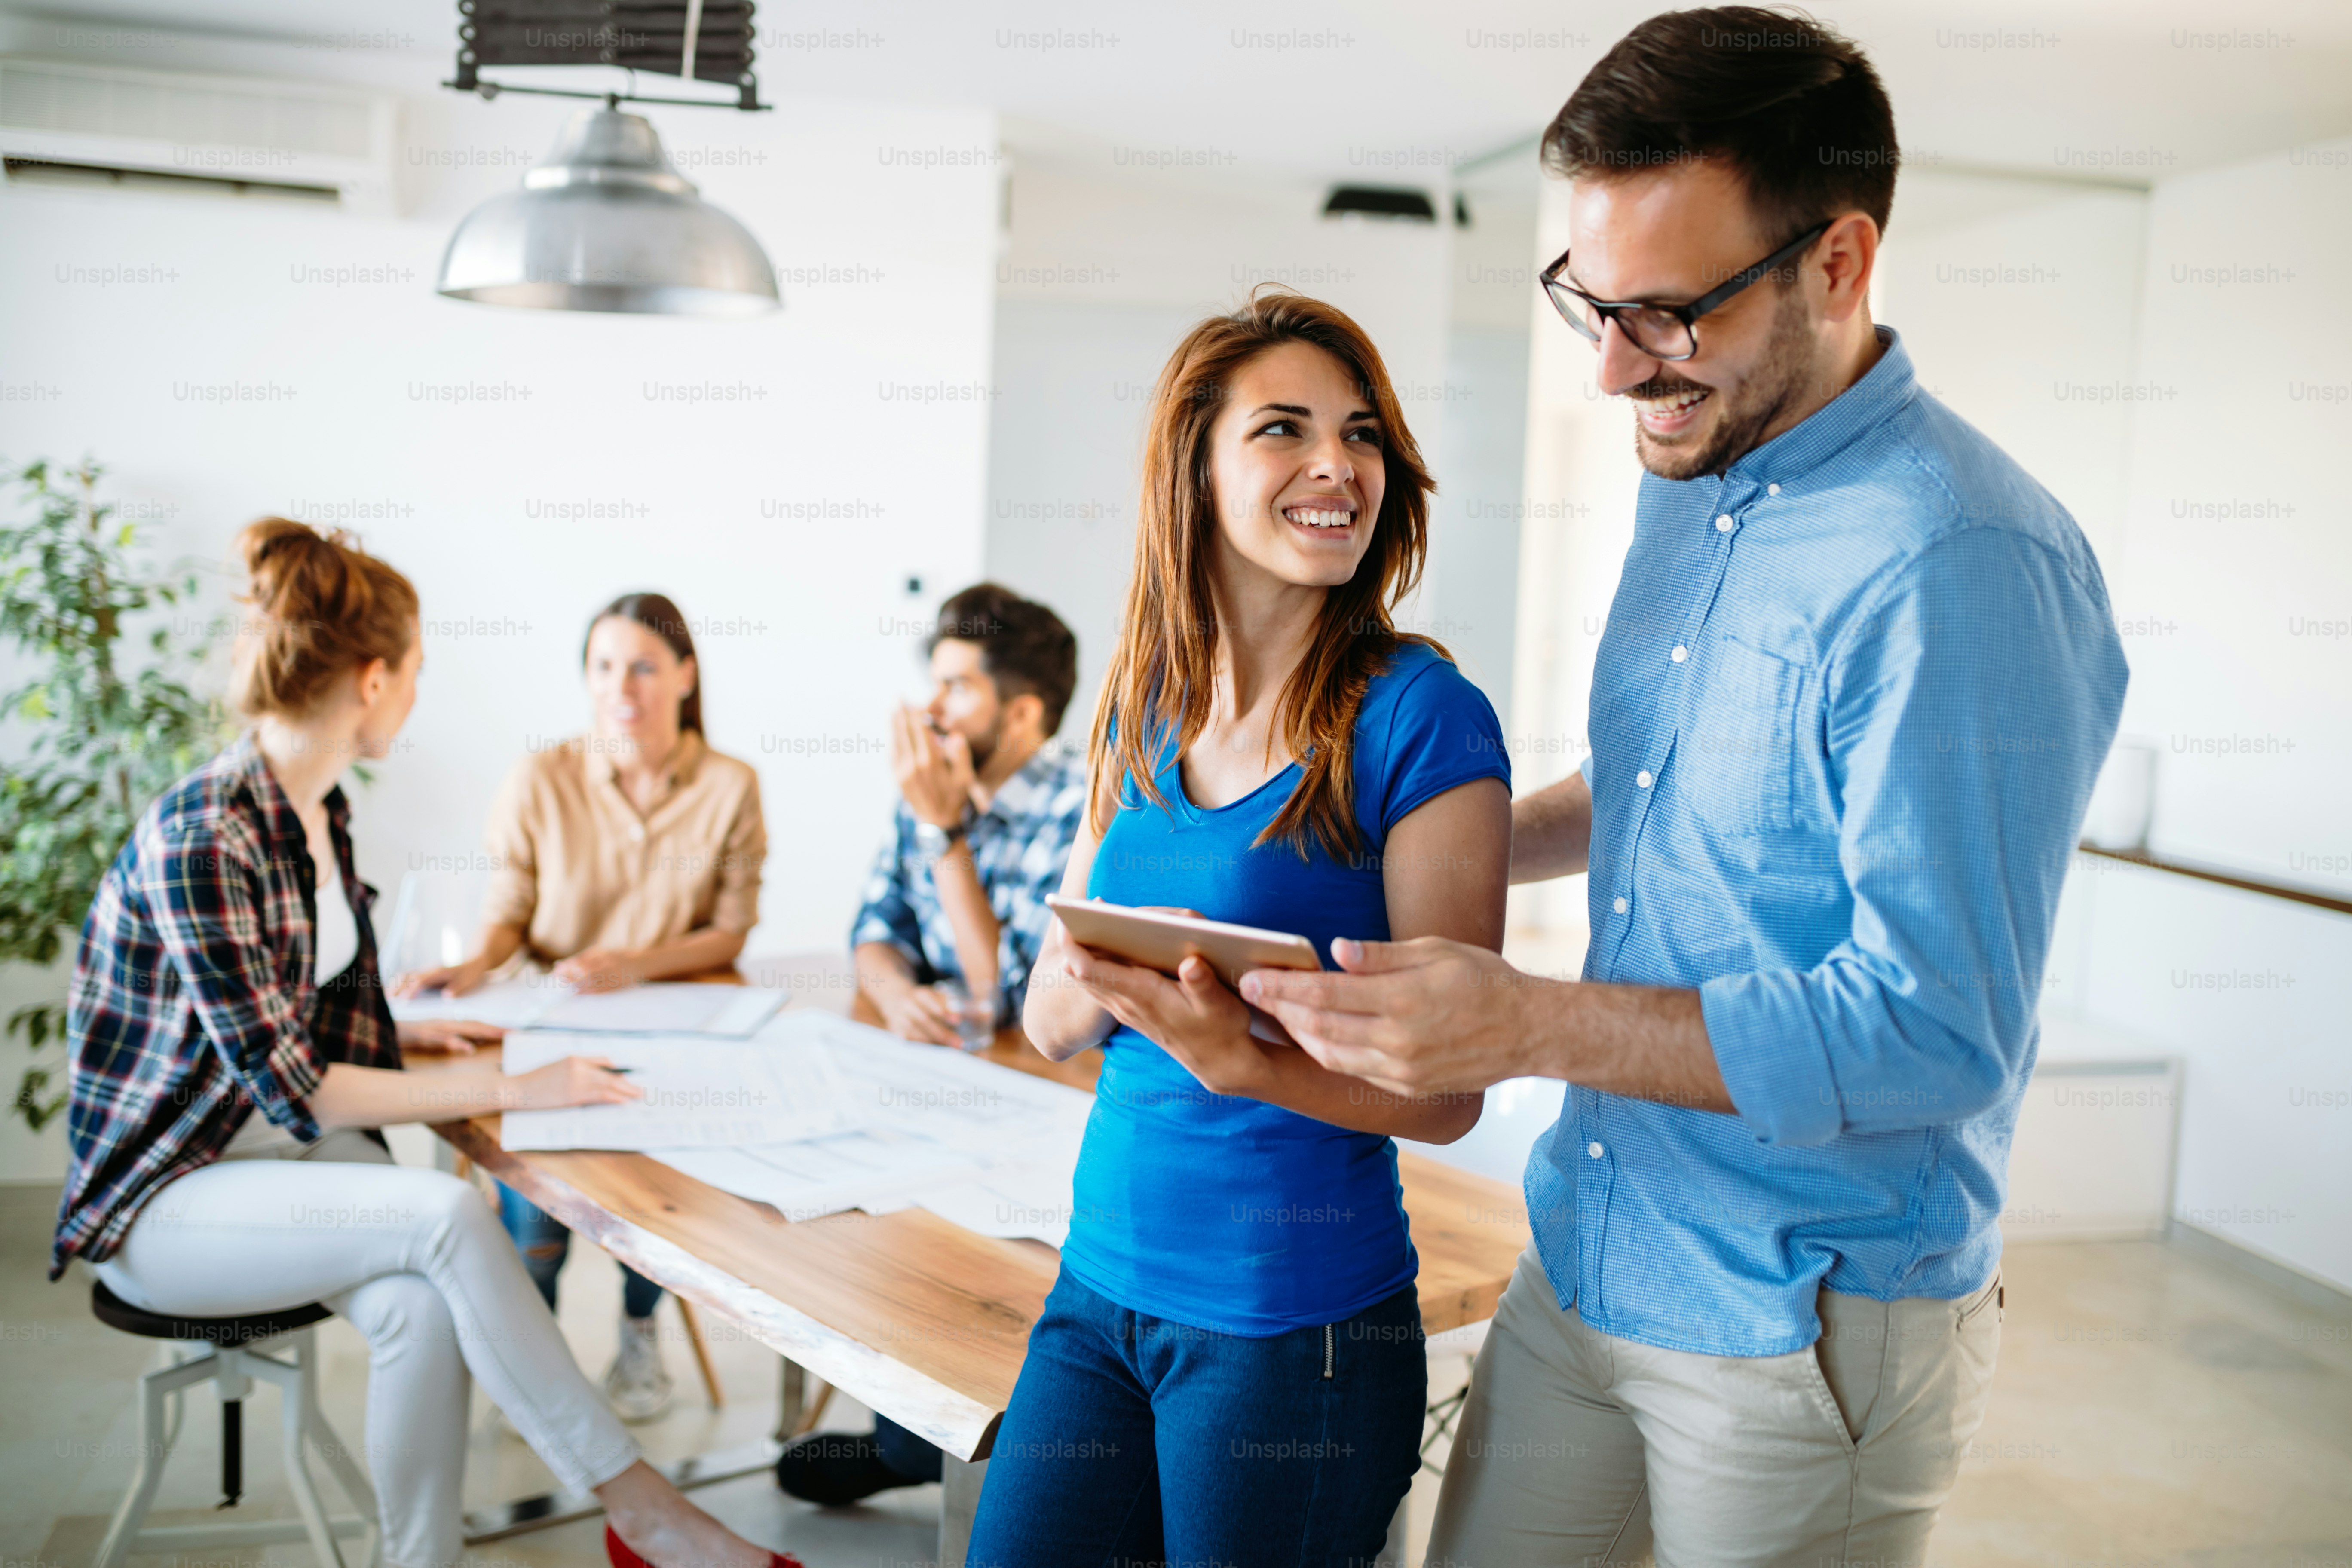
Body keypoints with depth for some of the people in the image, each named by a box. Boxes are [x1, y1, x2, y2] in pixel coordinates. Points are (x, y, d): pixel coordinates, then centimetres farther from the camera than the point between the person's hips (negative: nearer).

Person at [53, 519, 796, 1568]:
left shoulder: (320, 812, 5)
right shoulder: (199, 836, -22)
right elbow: (289, 1085, -23)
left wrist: (397, 1032, 15)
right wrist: (508, 1091, -22)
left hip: (294, 1153, 7)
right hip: (167, 1196, -7)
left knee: (421, 1304, -26)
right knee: (447, 1216, -29)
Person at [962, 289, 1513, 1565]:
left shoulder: (1420, 720, -12)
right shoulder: (1142, 710, 4)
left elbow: (1446, 1091, -14)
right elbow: (1048, 1019, 7)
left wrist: (1238, 1058, -30)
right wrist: (1103, 982, -15)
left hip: (1296, 1325, -5)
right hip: (1101, 1279, 5)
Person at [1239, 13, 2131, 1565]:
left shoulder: (1963, 566, -23)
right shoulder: (1690, 486, 6)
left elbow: (1937, 1029, -26)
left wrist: (1532, 1023, -30)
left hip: (1802, 1331, -7)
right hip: (1583, 1260, 8)